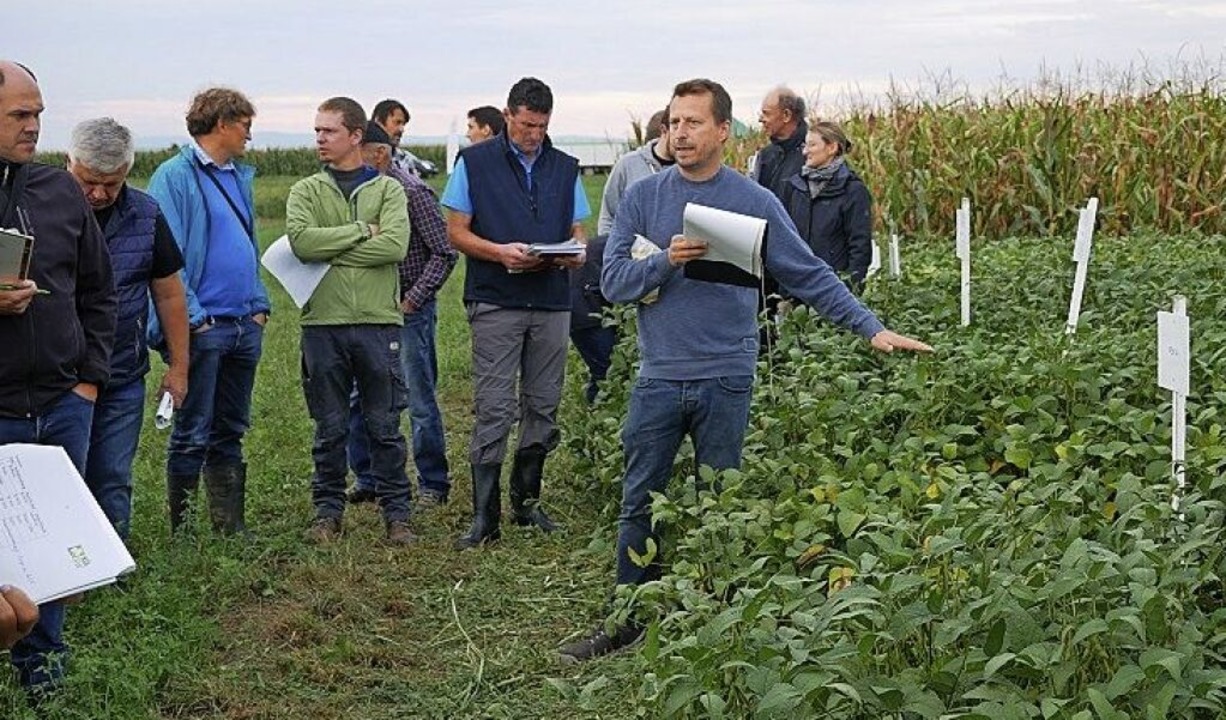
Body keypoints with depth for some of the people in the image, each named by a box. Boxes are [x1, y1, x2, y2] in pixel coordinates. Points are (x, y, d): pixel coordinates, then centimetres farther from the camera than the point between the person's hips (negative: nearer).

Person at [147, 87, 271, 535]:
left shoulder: (241, 176, 16)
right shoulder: (175, 176, -8)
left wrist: (259, 305, 12)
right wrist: (194, 318, -17)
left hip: (245, 326, 8)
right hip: (202, 327, -7)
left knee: (230, 432, 14)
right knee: (192, 436, -1)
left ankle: (231, 528, 21)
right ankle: (181, 532, 8)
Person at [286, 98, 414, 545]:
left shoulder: (387, 189, 6)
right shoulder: (305, 191, 8)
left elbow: (395, 245, -12)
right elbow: (301, 240, -11)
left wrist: (330, 252, -10)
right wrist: (362, 230, -9)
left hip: (379, 322, -1)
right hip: (323, 323, 1)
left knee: (385, 427, 6)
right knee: (330, 429, 8)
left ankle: (396, 513, 14)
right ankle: (328, 511, 19)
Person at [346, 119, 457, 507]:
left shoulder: (411, 192, -11)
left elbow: (445, 254, -12)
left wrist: (411, 301, -15)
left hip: (408, 311, -7)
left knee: (420, 401, 1)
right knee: (356, 399, 8)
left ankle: (433, 484, 13)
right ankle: (367, 479, 21)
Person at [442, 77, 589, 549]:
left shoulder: (565, 168, 13)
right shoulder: (475, 163, 2)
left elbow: (578, 229, 15)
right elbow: (456, 232, 0)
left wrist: (576, 253, -9)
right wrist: (500, 252, -18)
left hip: (552, 302, 4)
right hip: (496, 302, -4)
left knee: (543, 407, 9)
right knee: (493, 409, -6)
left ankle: (527, 501, 22)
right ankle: (484, 516, -3)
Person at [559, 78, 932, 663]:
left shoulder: (755, 202, -1)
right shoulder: (643, 198, 3)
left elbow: (810, 275, 0)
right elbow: (613, 282, -2)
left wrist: (872, 329, -8)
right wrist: (666, 261, -19)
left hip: (726, 380, -1)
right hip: (658, 378, 1)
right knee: (640, 505, 7)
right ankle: (629, 621, 20)